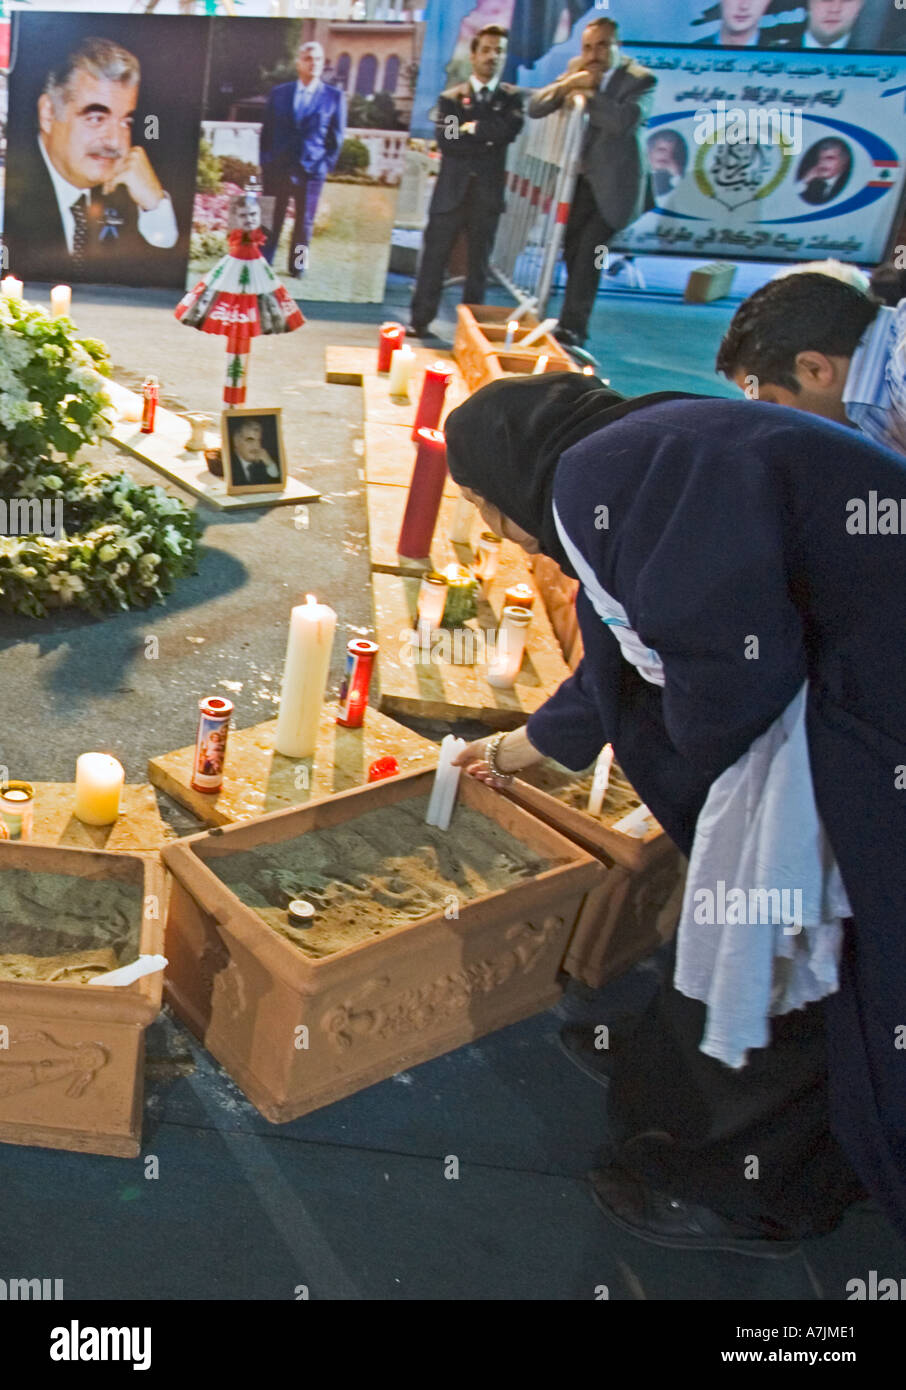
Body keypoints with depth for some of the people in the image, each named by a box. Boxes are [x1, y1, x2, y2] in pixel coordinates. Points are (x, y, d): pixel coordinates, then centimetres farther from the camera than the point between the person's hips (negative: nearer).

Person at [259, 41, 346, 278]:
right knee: (271, 219, 2)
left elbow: (337, 136, 5)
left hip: (312, 169, -1)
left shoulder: (334, 97, 4)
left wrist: (327, 165, -2)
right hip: (277, 168, 1)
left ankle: (297, 266, 18)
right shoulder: (278, 93, 8)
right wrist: (265, 163, 4)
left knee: (304, 220, 6)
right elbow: (267, 131, 10)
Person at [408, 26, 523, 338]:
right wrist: (487, 140, -9)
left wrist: (472, 128, -8)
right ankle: (420, 320, 7)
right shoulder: (451, 98, 7)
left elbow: (509, 130, -10)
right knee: (434, 257, 0)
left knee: (479, 263, 5)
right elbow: (446, 142, -8)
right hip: (451, 191, 0)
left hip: (487, 193, 1)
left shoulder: (512, 97, 9)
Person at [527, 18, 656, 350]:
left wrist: (586, 93, -22)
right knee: (572, 251, 11)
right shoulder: (577, 69, 4)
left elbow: (625, 120, -31)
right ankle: (572, 324, 27)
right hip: (581, 179, 6)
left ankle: (573, 327, -7)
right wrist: (567, 84, -18)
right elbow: (535, 108, -1)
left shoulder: (640, 79, -12)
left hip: (612, 184, -6)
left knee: (589, 252, -13)